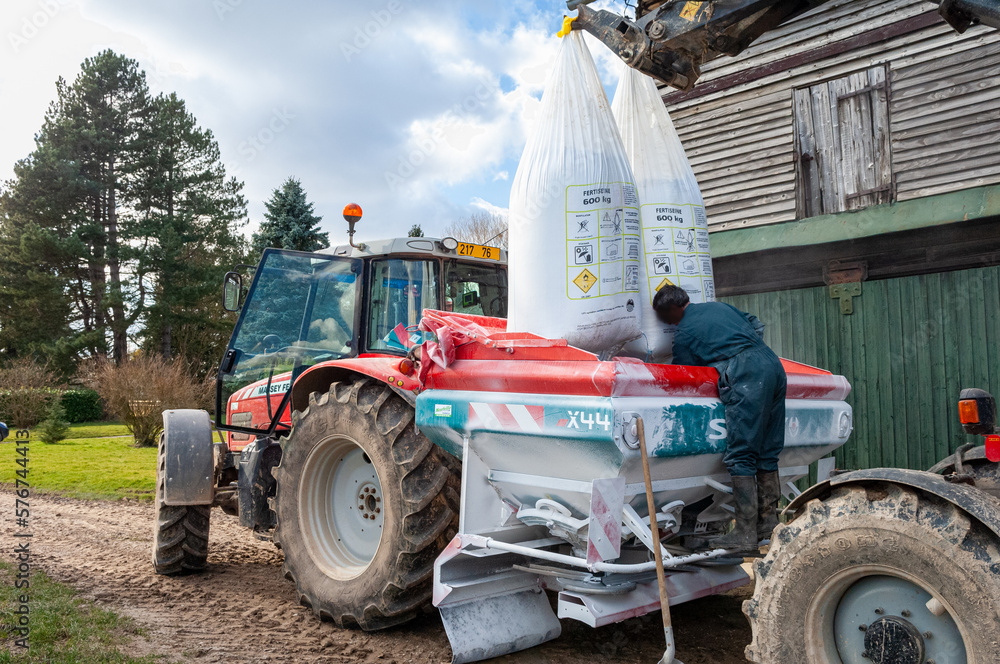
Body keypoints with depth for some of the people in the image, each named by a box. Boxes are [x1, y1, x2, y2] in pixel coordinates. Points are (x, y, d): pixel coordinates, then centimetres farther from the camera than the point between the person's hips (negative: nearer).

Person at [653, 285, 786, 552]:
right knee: (768, 453, 11)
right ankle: (768, 524, 16)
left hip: (746, 375, -8)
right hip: (774, 363, 8)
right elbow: (757, 326, 33)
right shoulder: (718, 306, 26)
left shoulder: (683, 335, 6)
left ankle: (745, 534, -7)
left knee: (740, 456, -5)